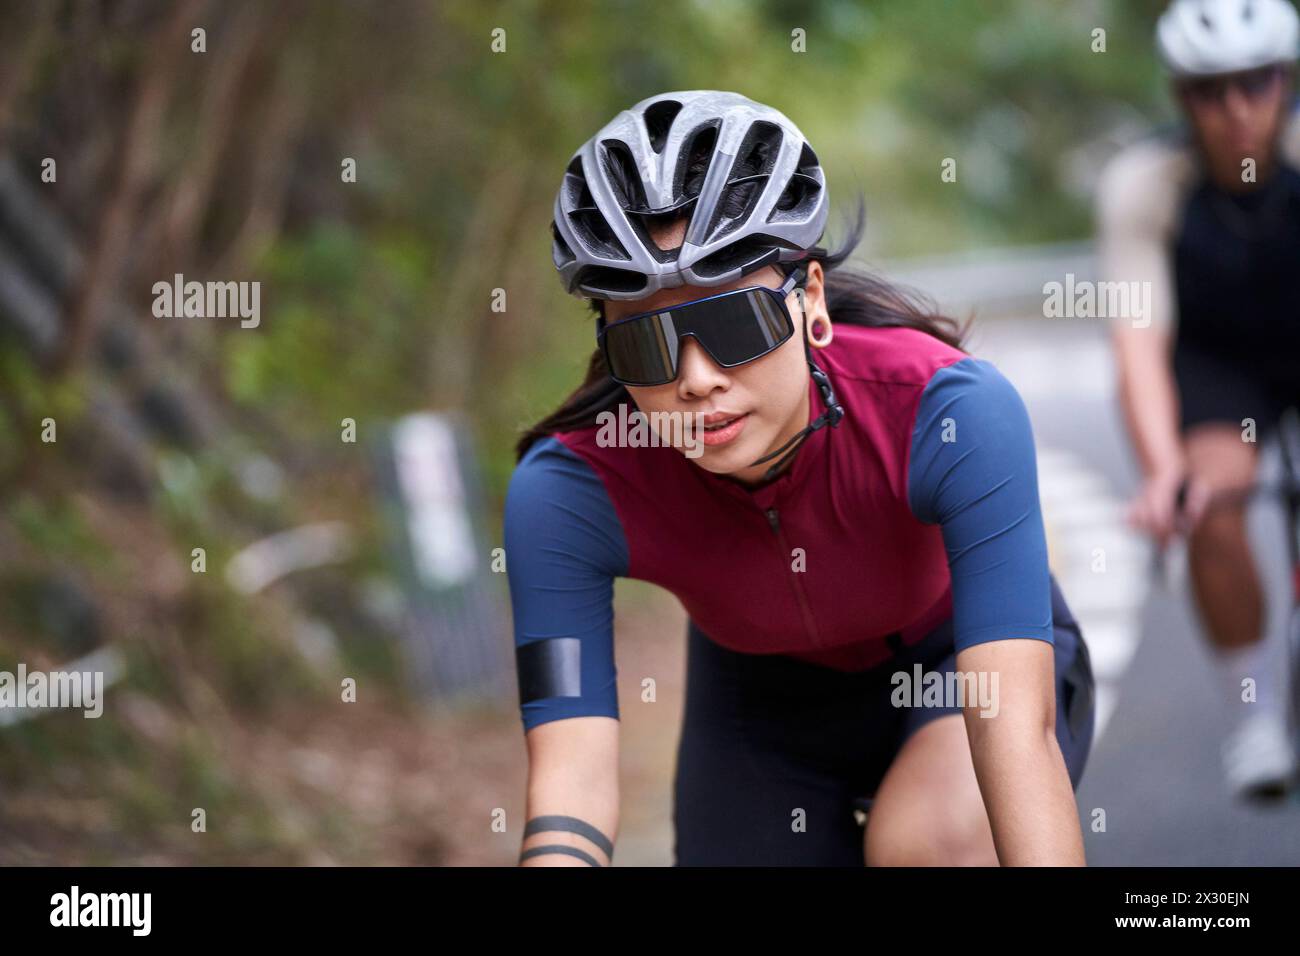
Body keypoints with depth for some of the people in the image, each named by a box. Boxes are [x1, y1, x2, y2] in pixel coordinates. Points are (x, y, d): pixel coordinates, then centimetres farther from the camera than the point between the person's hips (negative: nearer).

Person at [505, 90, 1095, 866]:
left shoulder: (948, 411, -36)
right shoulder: (570, 490, -30)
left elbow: (1017, 727, -43)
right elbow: (572, 779, -37)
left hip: (960, 664, -3)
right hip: (764, 702, 3)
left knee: (930, 842, -32)